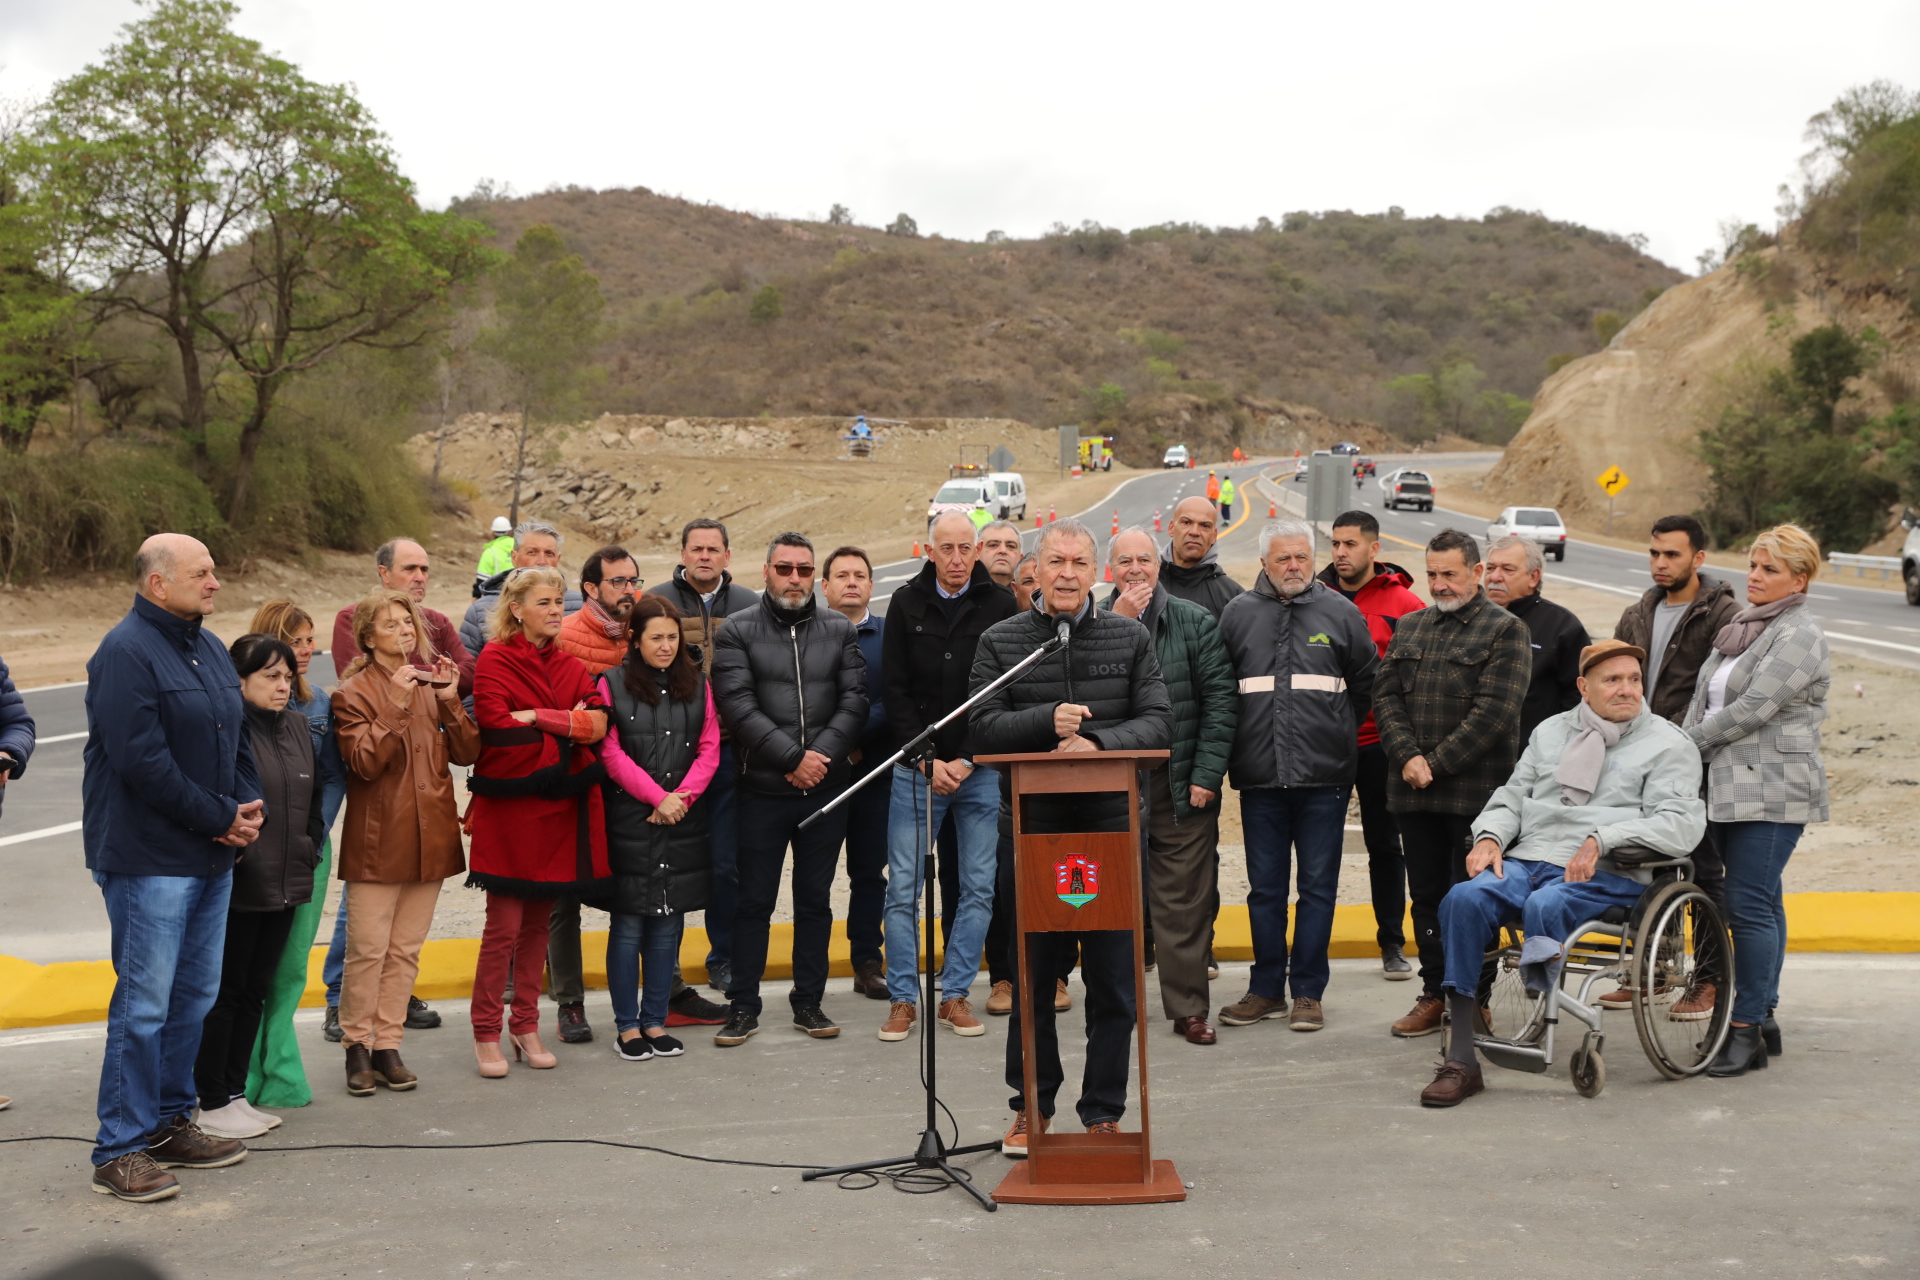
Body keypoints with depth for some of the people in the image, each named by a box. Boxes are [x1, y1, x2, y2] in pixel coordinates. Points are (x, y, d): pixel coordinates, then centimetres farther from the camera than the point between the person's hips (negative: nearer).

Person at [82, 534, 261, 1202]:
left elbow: (236, 739, 19)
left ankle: (170, 1123, 26)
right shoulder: (125, 653, -14)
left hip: (212, 855, 9)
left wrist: (248, 808, 1)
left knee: (195, 995, 14)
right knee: (144, 1003, -6)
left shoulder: (209, 649, 14)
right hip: (148, 859, -9)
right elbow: (143, 761, -21)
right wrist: (220, 818, -14)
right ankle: (121, 1151, 2)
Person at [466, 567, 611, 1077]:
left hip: (560, 806, 5)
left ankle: (526, 1026, 19)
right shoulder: (495, 659, -3)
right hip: (509, 805, -5)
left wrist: (534, 716, -15)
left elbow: (597, 723, -2)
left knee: (538, 920, 11)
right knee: (504, 925, -4)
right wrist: (566, 729, -7)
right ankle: (486, 1034, 6)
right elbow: (496, 728, -16)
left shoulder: (569, 665, 14)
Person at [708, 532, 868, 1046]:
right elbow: (738, 705, -10)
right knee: (754, 901, 4)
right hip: (763, 788, -2)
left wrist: (819, 757, -13)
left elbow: (854, 701, 0)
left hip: (827, 787, 2)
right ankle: (743, 1007, 13)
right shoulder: (737, 632, 0)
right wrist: (793, 758, -16)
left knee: (815, 900, 10)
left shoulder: (839, 630, 7)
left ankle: (809, 1002, 20)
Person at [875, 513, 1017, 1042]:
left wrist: (966, 761, -9)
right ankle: (903, 998, 8)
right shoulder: (906, 604, 4)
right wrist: (927, 759, -7)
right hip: (916, 767, 0)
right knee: (903, 887, 0)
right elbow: (894, 691, 2)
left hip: (980, 767, 0)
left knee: (979, 888, 3)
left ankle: (956, 994, 13)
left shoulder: (1000, 605, 1)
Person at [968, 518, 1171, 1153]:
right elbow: (983, 727, -2)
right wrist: (1047, 722, -18)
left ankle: (1104, 1112, 16)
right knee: (1032, 975, 8)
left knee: (1113, 977, 4)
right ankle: (1032, 1106, 22)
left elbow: (1158, 723, 0)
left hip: (1112, 822, 0)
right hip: (1034, 825, 0)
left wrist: (1097, 742, -17)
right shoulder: (1000, 641, 6)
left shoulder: (1131, 637, 8)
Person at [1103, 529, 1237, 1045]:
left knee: (1185, 902, 1)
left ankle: (1188, 1007, 8)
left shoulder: (1196, 623, 5)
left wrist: (1206, 774, -7)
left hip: (1181, 788, 0)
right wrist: (1119, 621, -13)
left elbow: (1221, 699, 0)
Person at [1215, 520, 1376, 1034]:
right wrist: (1248, 739, 11)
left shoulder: (1340, 612, 4)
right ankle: (1267, 990, 18)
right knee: (1265, 888, 8)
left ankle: (1308, 992, 12)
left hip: (1324, 778, -1)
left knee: (1318, 886, 3)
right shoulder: (1238, 614, 6)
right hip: (1260, 778, 1)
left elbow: (1367, 684, 13)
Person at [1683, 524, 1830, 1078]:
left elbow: (1750, 710, -18)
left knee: (1749, 905, -10)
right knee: (1760, 904, 13)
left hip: (1772, 791, -8)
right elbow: (1704, 700, 14)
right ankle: (1764, 1017, 19)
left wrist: (1686, 744, -9)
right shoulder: (1742, 627, 16)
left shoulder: (1800, 636, -11)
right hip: (1728, 785, 8)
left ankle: (1747, 1030, -6)